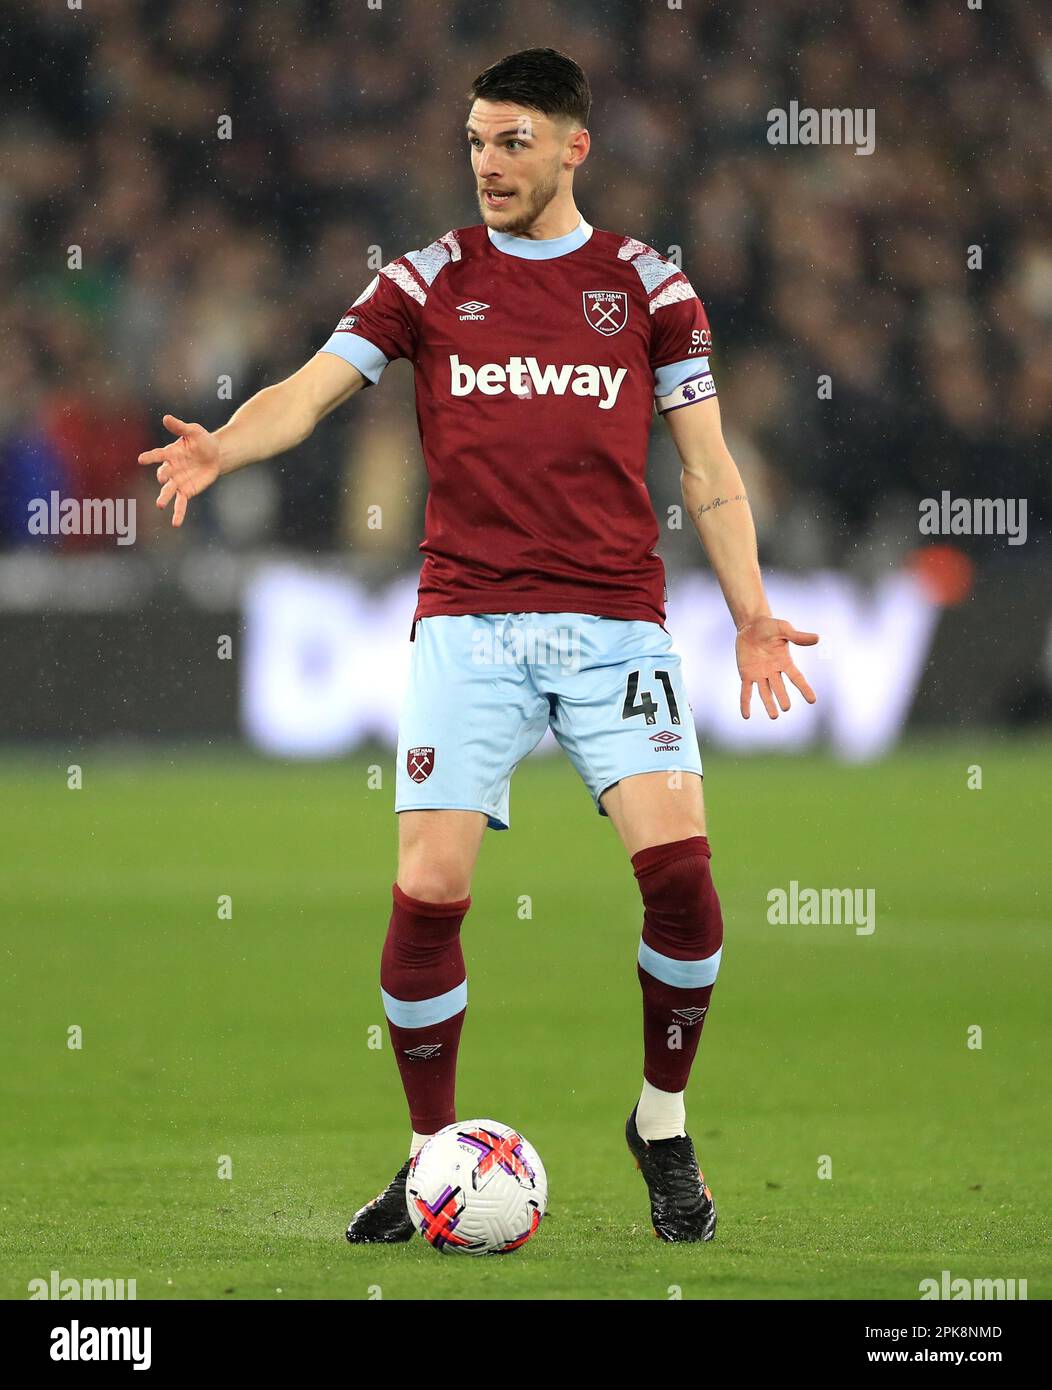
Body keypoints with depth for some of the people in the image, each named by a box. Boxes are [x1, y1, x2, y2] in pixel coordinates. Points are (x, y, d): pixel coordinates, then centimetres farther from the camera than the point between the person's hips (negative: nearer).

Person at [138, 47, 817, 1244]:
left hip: (613, 622, 0)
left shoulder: (645, 283, 9)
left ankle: (663, 1129, 6)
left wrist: (750, 614, 3)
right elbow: (311, 390, -2)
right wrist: (220, 447, -23)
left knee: (678, 866, -16)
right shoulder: (429, 279, 9)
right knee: (429, 891, -10)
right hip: (467, 621, 0)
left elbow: (706, 470, 12)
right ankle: (430, 1157, 8)